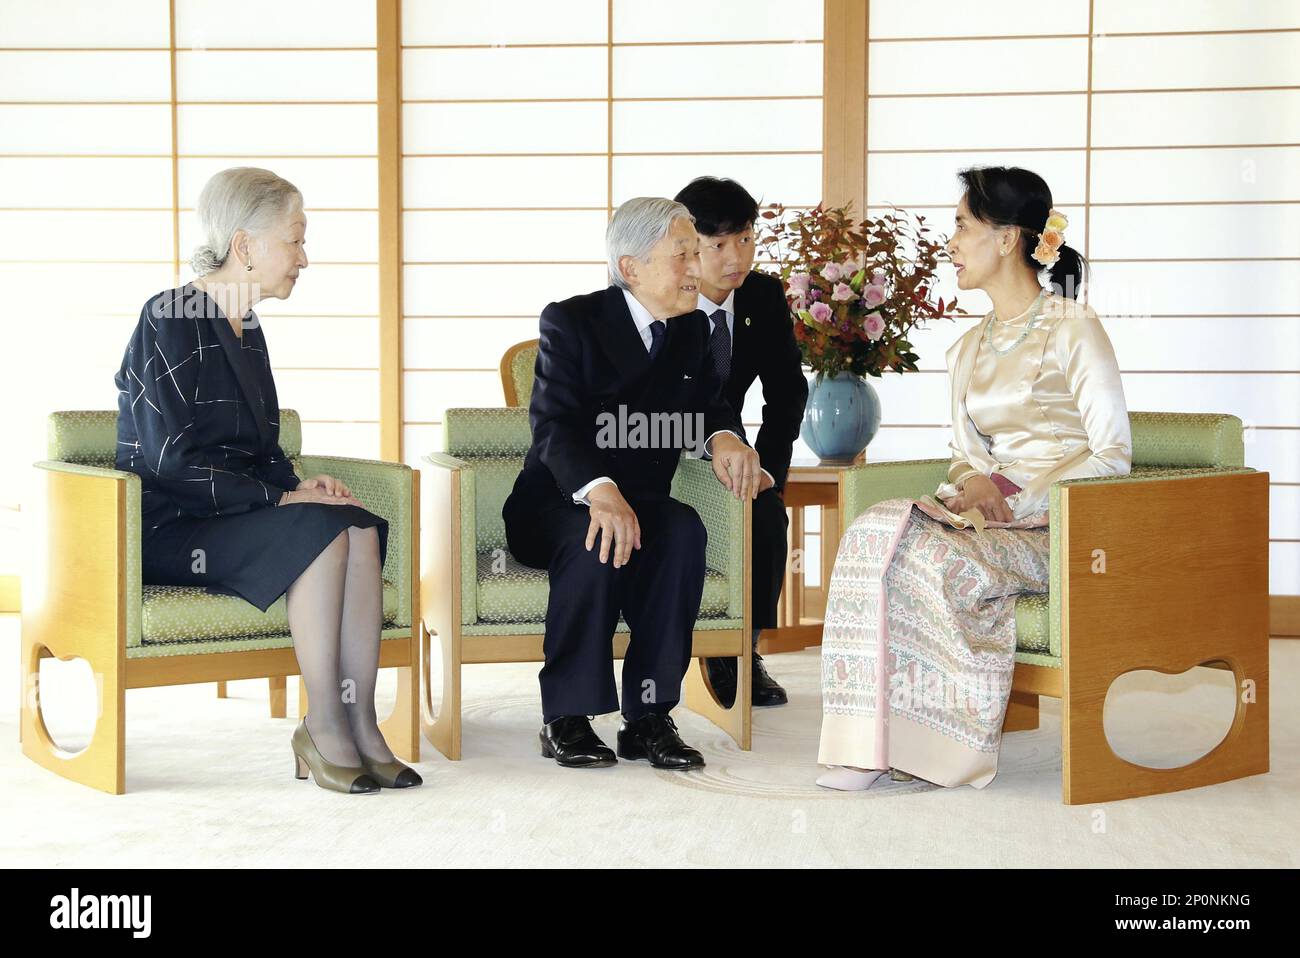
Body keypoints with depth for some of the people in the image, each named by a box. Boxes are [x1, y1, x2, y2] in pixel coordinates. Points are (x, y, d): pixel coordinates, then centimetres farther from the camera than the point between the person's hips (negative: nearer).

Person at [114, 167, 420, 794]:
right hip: (167, 528, -7)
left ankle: (359, 724, -22)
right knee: (320, 531, -30)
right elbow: (172, 460, -19)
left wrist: (297, 484, -3)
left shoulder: (246, 330, 15)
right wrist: (282, 498, -19)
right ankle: (324, 731, -24)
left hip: (233, 515, 8)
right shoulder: (170, 320, -11)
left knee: (362, 530, -20)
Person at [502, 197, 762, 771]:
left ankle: (649, 718, -26)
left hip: (641, 503, 4)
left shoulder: (692, 331, 11)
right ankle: (565, 719, -24)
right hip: (557, 504, -4)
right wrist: (599, 491, -41)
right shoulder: (570, 322, -8)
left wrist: (724, 439, -15)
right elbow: (554, 425, -21)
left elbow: (709, 406, 13)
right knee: (597, 542, -38)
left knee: (683, 529, -31)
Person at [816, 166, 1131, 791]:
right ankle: (870, 743, -27)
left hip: (1059, 523, -6)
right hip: (988, 511, 6)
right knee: (877, 533, -24)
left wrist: (1019, 497, -17)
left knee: (933, 558, -32)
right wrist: (975, 482, -4)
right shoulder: (968, 348, 20)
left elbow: (1112, 456, -6)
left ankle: (947, 741, -18)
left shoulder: (1073, 329, -2)